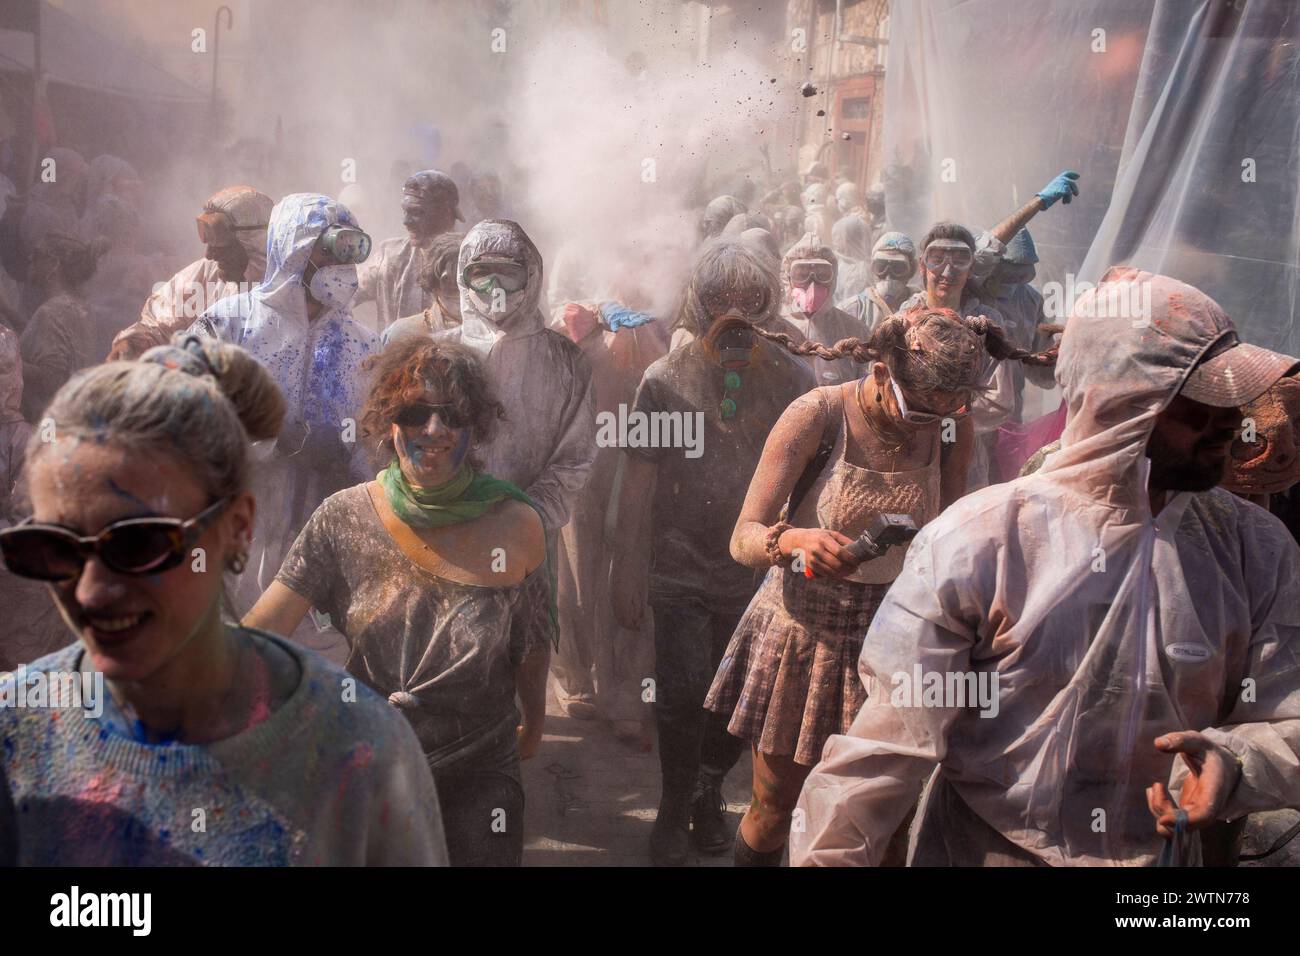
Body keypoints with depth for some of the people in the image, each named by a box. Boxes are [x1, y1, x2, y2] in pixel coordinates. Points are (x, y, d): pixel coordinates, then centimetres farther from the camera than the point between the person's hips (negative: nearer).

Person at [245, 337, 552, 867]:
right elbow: (258, 633, -14)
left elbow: (533, 644, 4)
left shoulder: (516, 525, -10)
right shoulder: (343, 519, -10)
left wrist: (533, 722, 16)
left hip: (480, 777, 0)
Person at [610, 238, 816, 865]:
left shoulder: (793, 379, -2)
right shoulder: (665, 379, -3)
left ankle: (707, 796, 37)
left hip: (760, 575, 1)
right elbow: (639, 483, -1)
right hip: (682, 572, -1)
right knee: (685, 694, -6)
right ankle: (675, 807, 19)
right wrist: (626, 573, 0)